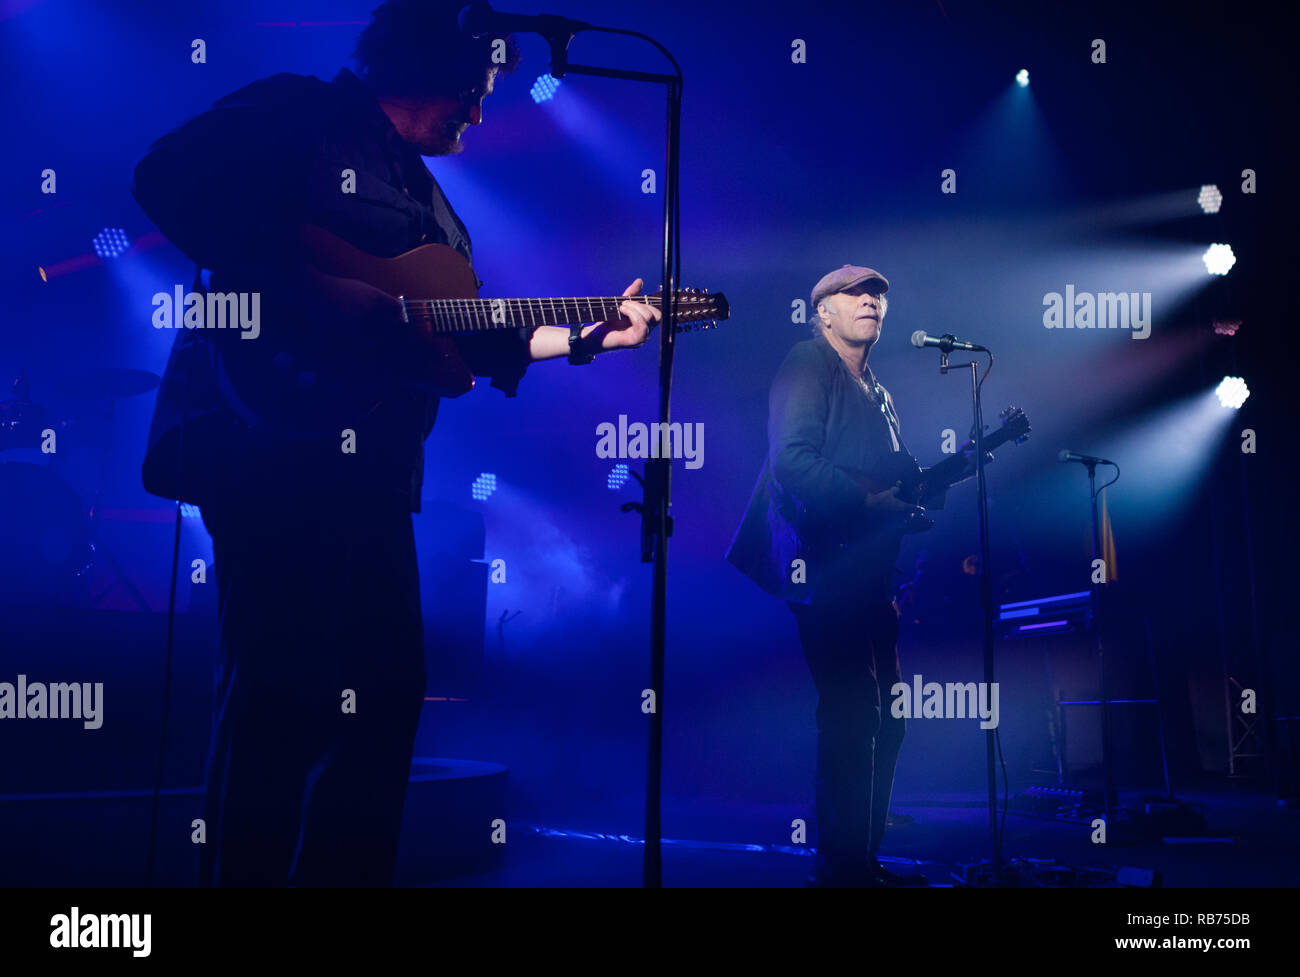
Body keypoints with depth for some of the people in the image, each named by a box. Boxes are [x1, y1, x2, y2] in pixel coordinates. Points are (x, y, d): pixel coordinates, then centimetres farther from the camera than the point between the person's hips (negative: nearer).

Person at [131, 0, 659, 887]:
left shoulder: (428, 197, 25)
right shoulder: (297, 114, 0)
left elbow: (471, 339, 24)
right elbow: (167, 180, -16)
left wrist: (586, 337, 18)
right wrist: (311, 292, -22)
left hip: (372, 469, 9)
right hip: (270, 440, -9)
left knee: (390, 683, 10)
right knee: (282, 688, -10)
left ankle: (350, 872, 21)